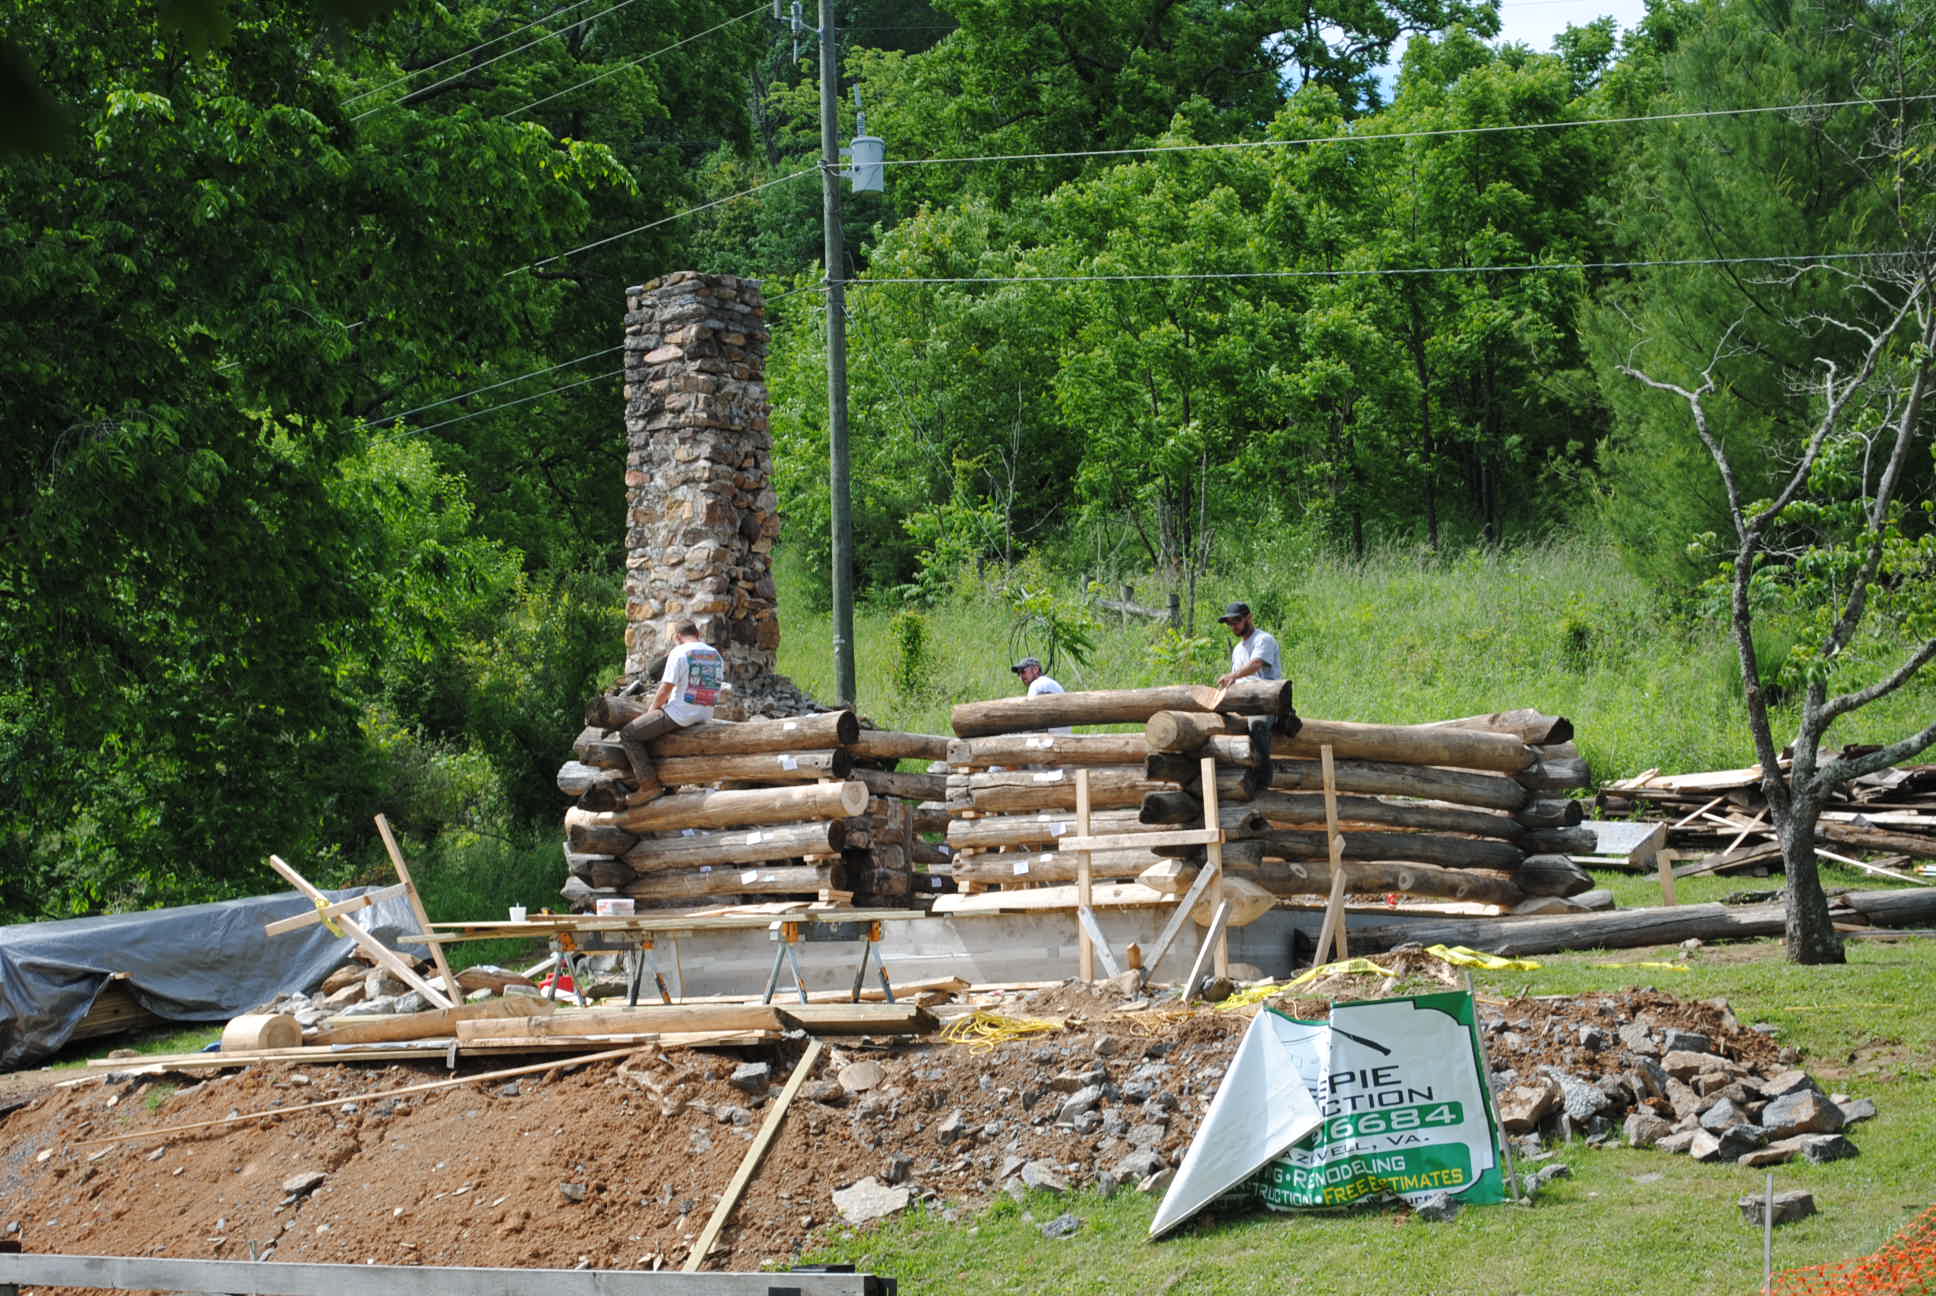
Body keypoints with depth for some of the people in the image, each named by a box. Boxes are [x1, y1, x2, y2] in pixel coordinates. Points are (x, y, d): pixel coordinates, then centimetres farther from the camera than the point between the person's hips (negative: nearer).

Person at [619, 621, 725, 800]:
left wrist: (651, 710, 5)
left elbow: (665, 690, -14)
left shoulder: (679, 652, -11)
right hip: (704, 717, 8)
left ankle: (649, 785, -6)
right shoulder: (716, 655, 10)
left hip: (680, 716, -8)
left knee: (628, 735, 2)